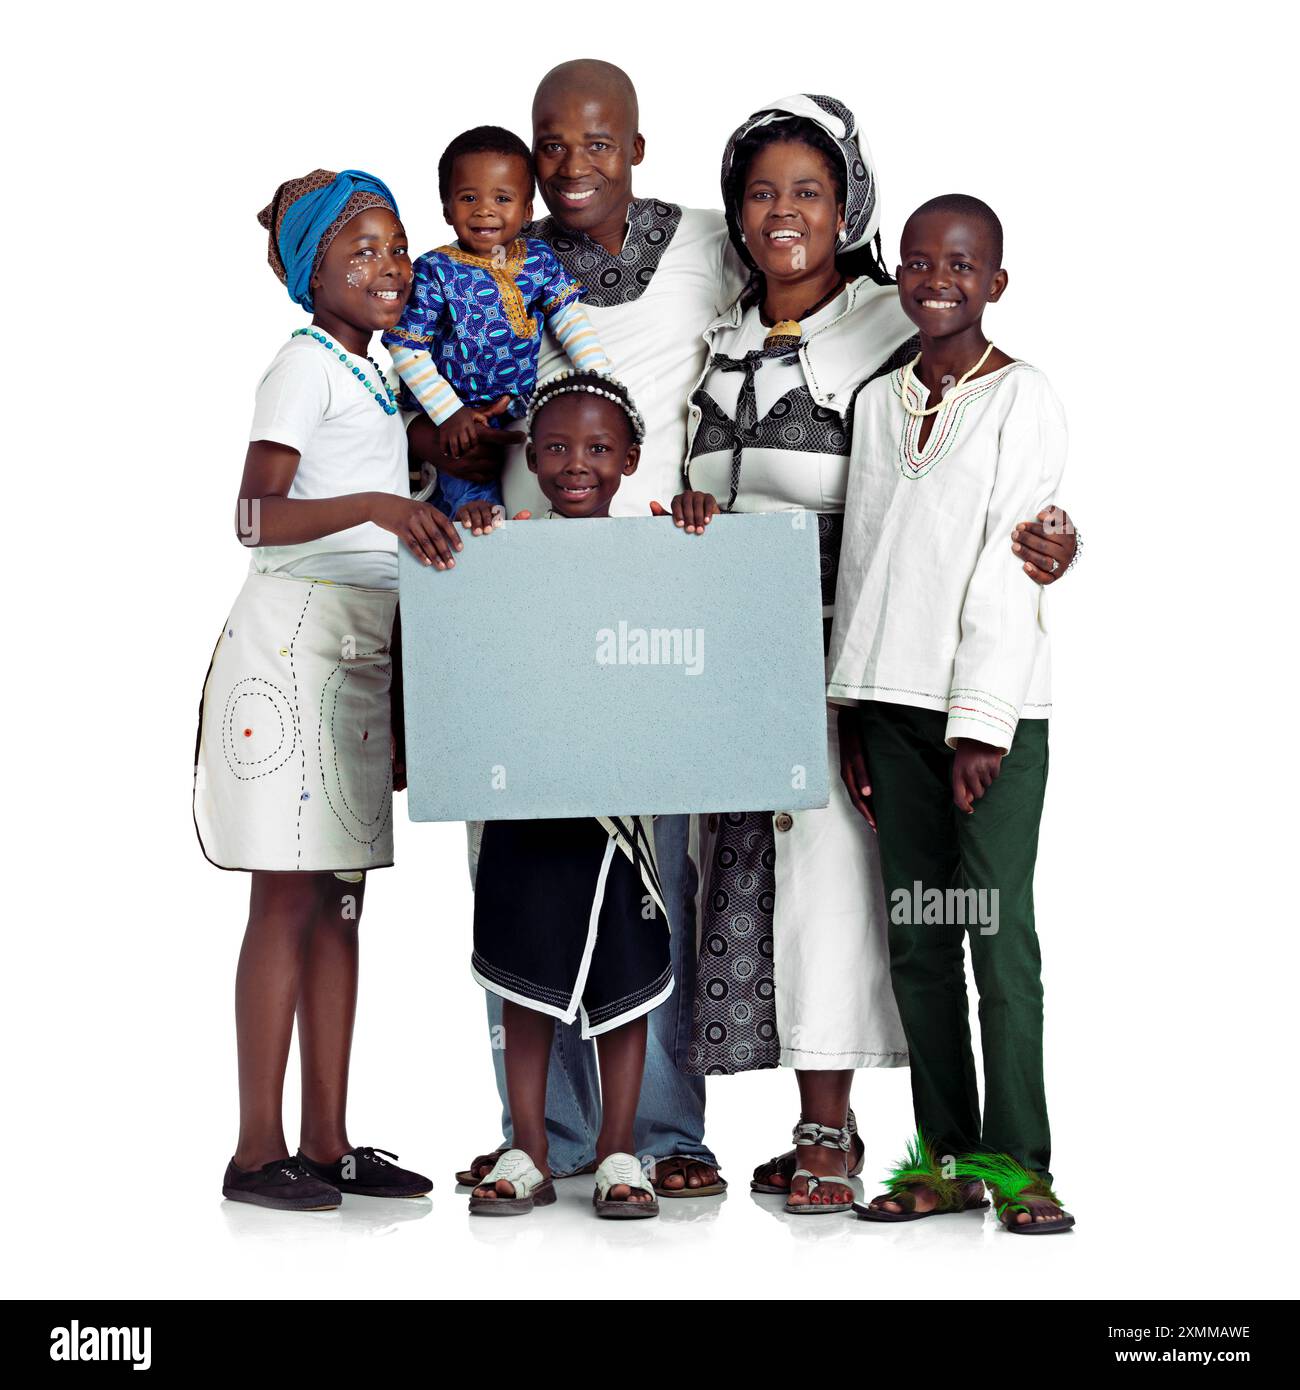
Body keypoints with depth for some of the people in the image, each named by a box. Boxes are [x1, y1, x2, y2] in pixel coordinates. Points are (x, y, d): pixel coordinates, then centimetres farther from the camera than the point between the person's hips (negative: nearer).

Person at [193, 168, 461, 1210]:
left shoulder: (370, 377, 18)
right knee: (289, 895, -8)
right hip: (294, 644, -8)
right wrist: (377, 506, -32)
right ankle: (259, 1150, -4)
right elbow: (257, 516, -21)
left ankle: (328, 1142, 11)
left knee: (340, 898, 7)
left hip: (360, 651, 8)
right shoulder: (305, 366, -7)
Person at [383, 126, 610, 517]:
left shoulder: (539, 259, 0)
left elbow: (570, 320, -1)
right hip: (462, 428, -5)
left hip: (522, 418, 5)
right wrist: (450, 413, -19)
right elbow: (407, 349, -14)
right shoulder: (435, 271, -13)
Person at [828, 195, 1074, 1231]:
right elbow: (862, 561, 14)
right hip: (893, 701, 5)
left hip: (994, 704, -5)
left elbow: (1009, 569, -9)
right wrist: (854, 720, 11)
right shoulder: (879, 402, 14)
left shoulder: (1023, 397, -2)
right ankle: (945, 1154, 14)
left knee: (998, 932, -5)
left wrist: (982, 721, -14)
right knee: (916, 938, 6)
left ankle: (1016, 1160, 3)